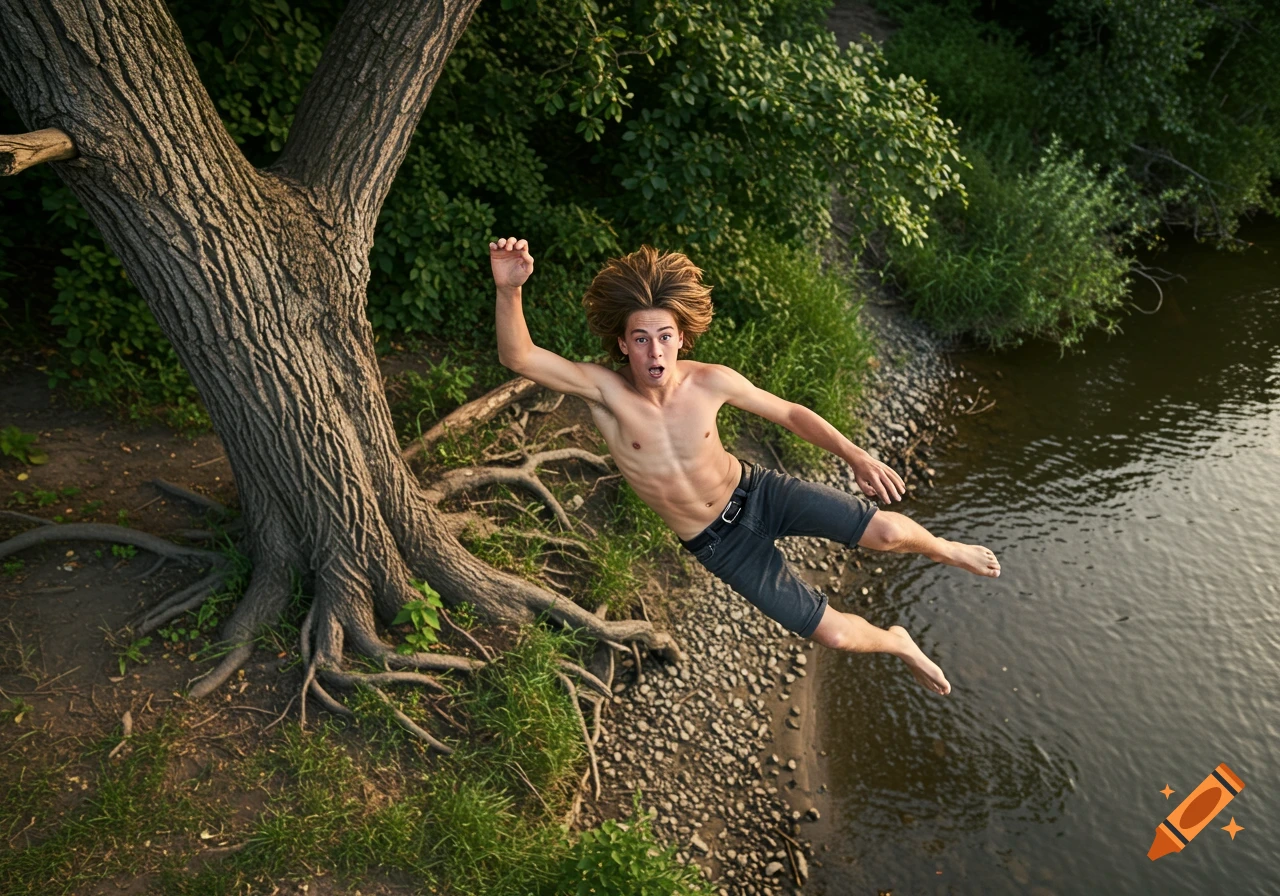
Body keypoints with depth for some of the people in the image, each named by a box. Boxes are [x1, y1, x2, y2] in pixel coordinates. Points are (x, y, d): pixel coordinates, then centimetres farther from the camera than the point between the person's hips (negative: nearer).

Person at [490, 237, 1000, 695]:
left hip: (757, 491, 1)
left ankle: (946, 551, 28)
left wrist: (857, 457, -9)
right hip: (718, 544, -1)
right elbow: (517, 357, -36)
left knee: (887, 532, -12)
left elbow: (790, 414, -2)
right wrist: (508, 289, -54)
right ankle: (899, 644, 35)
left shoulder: (711, 382, -17)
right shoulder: (605, 391, -23)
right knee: (831, 633, -2)